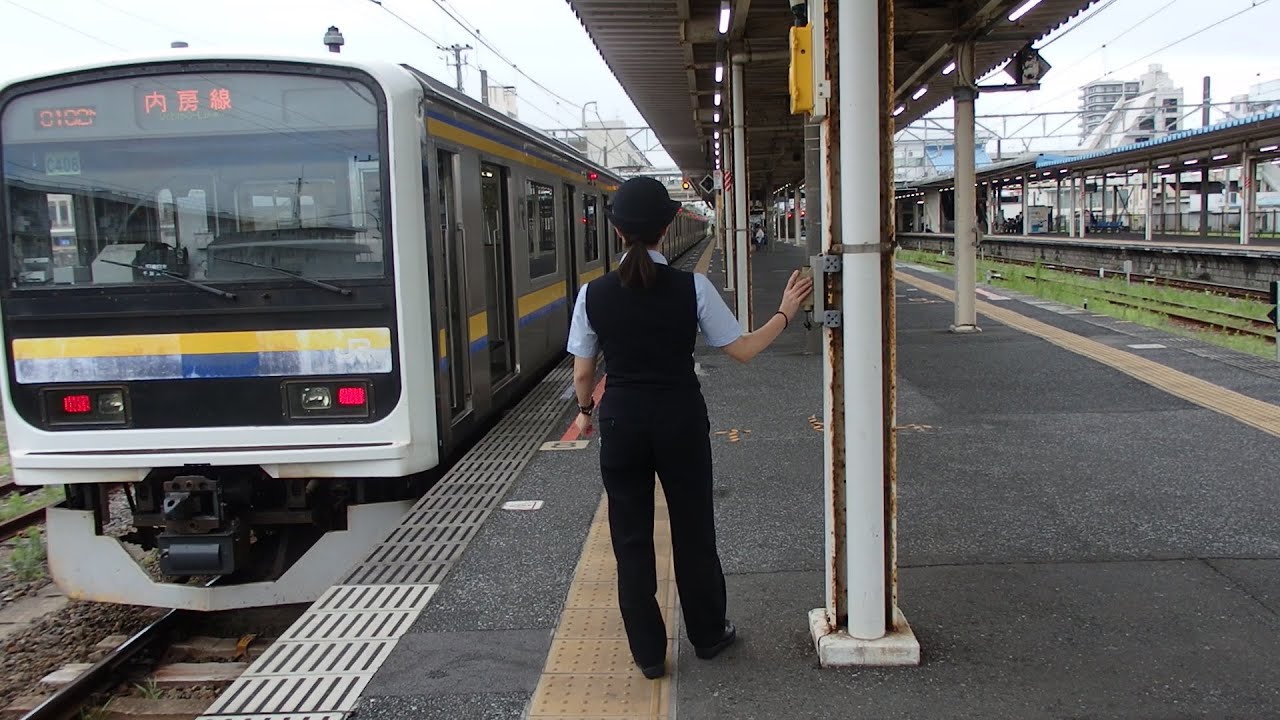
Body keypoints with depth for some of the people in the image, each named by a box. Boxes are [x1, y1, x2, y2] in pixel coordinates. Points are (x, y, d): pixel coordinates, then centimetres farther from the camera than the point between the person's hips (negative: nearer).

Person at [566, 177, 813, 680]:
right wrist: (785, 313, 10)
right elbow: (742, 350, -5)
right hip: (680, 419, 0)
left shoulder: (594, 294, -8)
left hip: (621, 421, 1)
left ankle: (648, 653, 24)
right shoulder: (693, 288, -12)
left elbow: (583, 371, -1)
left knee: (631, 537, 13)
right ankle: (708, 635, 34)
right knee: (693, 530, 17)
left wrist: (585, 410, 19)